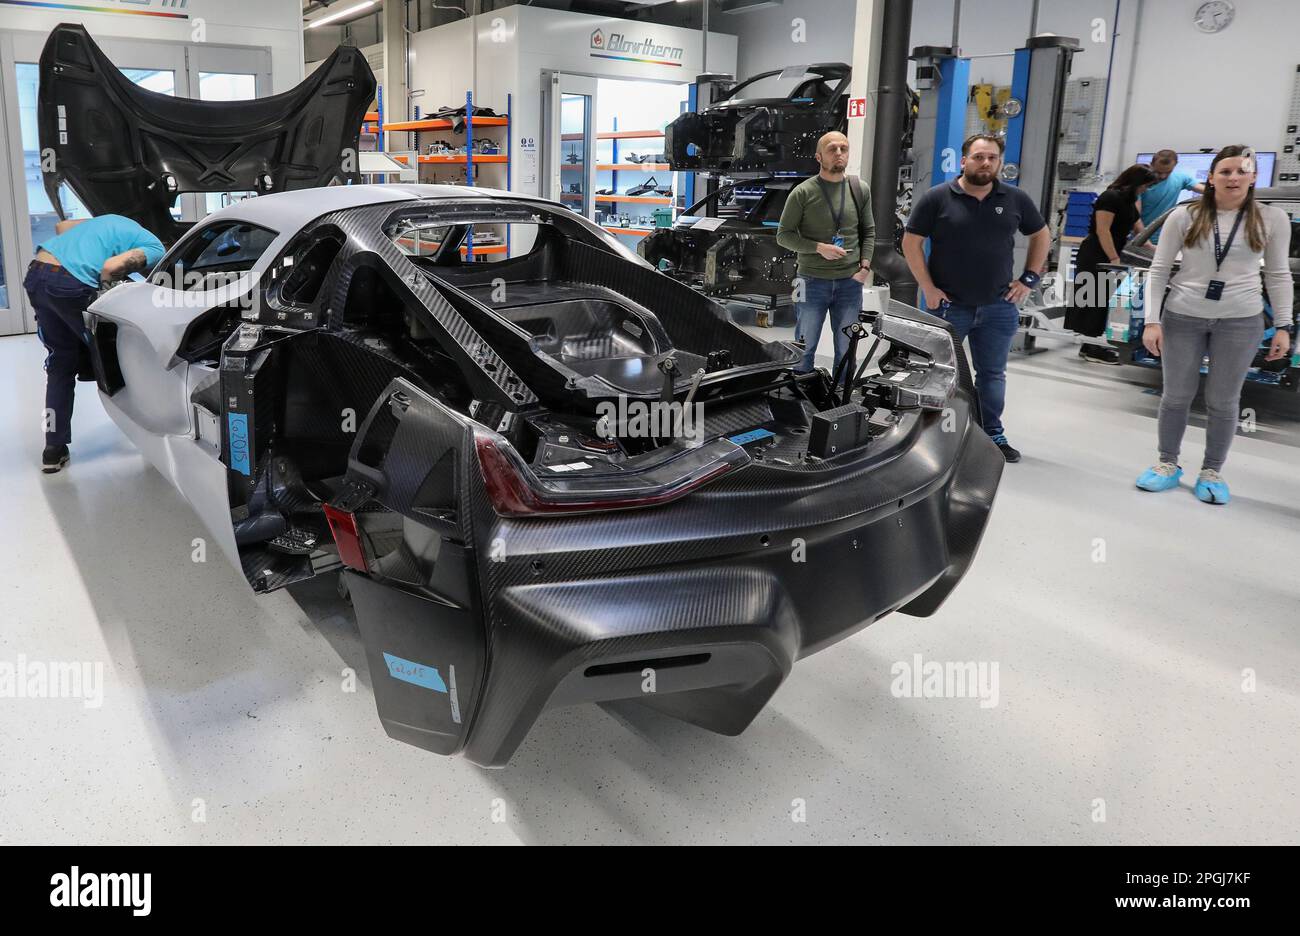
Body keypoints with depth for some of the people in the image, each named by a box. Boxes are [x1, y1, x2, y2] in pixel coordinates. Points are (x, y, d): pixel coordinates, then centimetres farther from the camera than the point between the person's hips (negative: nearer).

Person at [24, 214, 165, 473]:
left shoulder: (113, 223, 30)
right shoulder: (155, 249, 3)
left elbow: (61, 226, 29)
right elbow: (110, 268, -13)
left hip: (36, 274, 8)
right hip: (69, 284, -8)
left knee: (61, 363, 16)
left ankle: (54, 450, 15)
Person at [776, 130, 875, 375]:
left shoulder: (860, 190, 5)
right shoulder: (802, 193, -6)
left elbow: (869, 231, 14)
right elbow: (783, 235, -3)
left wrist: (865, 265, -1)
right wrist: (819, 248, -15)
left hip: (850, 282, 3)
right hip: (813, 281, -3)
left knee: (846, 349, 11)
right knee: (805, 347, 5)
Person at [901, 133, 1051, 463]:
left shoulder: (1016, 200, 5)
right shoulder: (937, 198, -5)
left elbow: (1041, 235, 18)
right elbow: (911, 242, -3)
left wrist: (1030, 278, 8)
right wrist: (928, 288, -8)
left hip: (998, 307, 3)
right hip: (947, 305, -3)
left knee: (993, 374, 12)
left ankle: (993, 434, 24)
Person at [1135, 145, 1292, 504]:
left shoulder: (1272, 218, 1)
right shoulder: (1185, 215, -2)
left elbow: (1278, 275, 7)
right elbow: (1159, 270, -1)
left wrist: (1283, 326, 2)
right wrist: (1152, 321, -9)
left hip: (1241, 322, 0)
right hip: (1182, 318, 0)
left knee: (1223, 402, 7)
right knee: (1176, 396, 8)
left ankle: (1211, 472, 21)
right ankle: (1168, 464, 25)